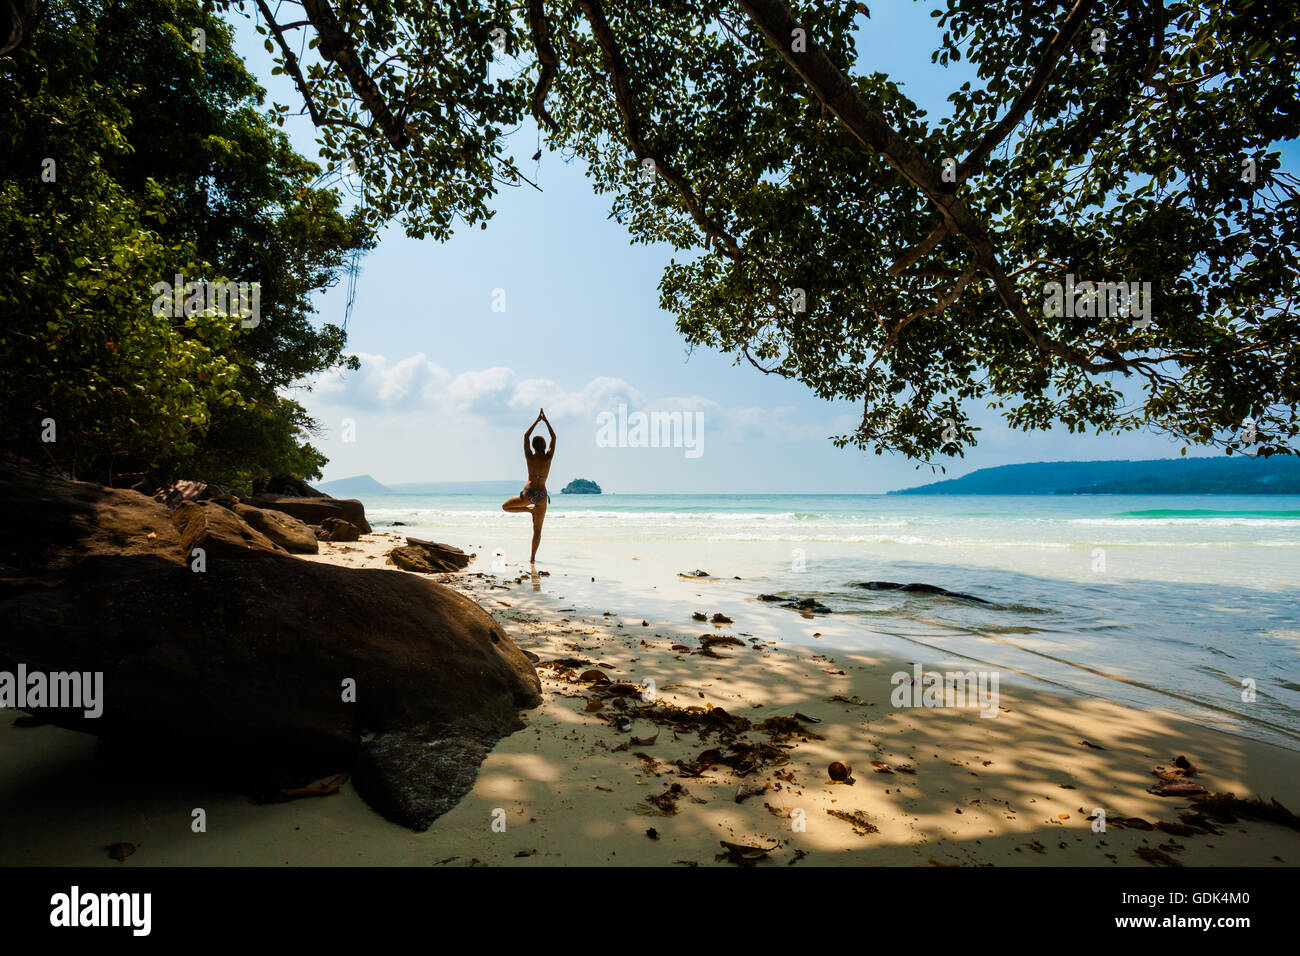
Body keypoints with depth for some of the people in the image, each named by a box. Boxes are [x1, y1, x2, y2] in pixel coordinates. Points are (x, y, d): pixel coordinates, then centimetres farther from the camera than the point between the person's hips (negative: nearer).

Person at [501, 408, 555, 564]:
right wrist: (545, 420, 7)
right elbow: (554, 437, 4)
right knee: (537, 529, 9)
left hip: (528, 493, -1)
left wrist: (537, 420, 9)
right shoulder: (548, 458, -7)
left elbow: (526, 436, 5)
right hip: (541, 495, 1)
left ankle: (529, 509, 6)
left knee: (505, 506, 25)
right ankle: (532, 557, 5)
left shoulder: (530, 457, -5)